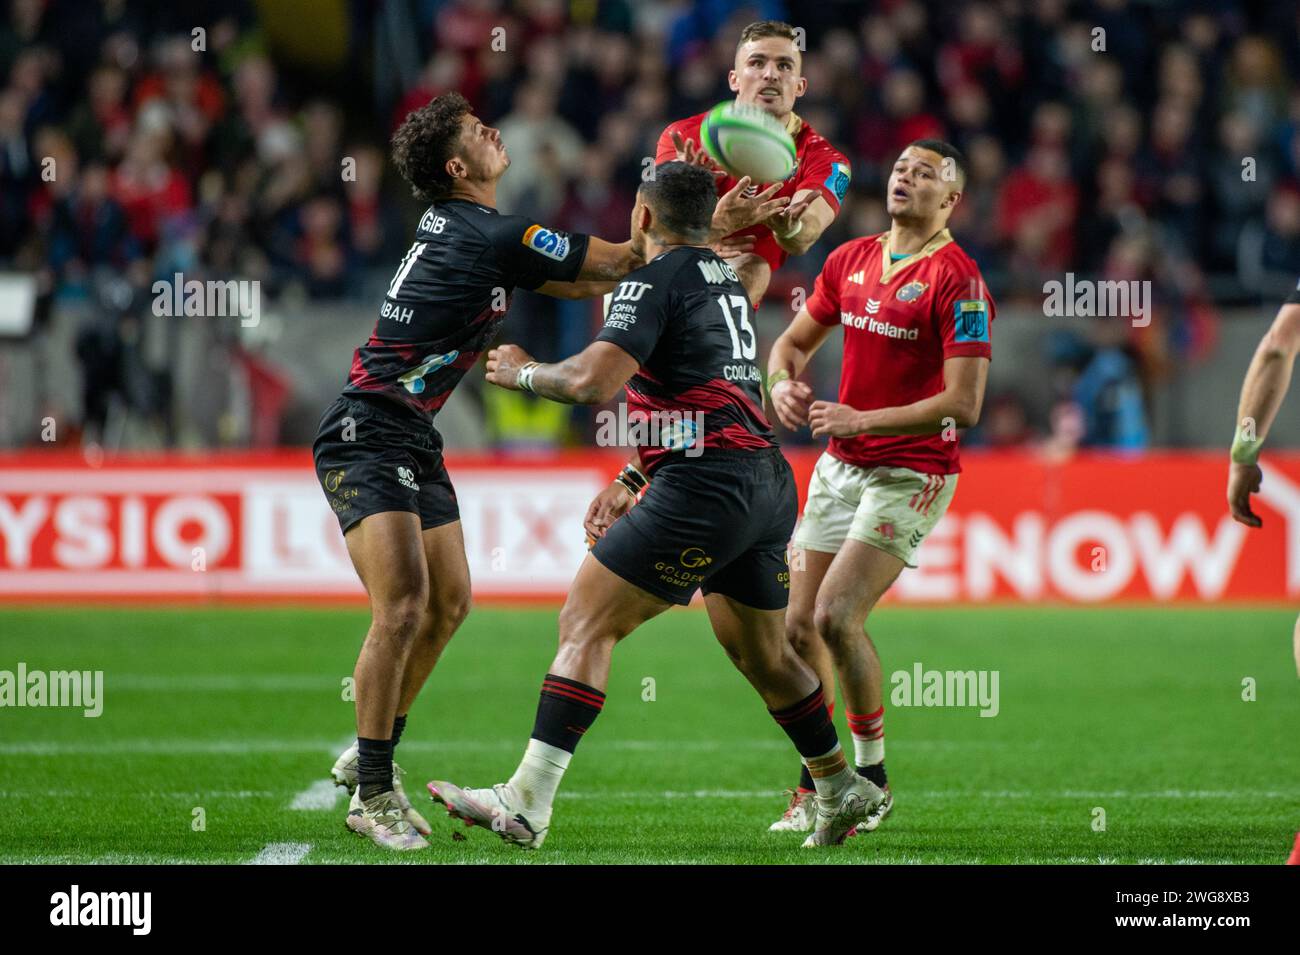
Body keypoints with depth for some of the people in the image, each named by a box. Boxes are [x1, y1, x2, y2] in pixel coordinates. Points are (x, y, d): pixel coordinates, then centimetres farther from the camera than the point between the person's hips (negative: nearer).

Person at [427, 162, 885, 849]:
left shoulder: (654, 282, -7)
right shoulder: (724, 277, 20)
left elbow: (594, 381, -20)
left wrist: (522, 372, -1)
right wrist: (631, 480, 30)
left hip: (705, 485, -9)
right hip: (768, 481, 9)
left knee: (585, 623, -9)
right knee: (763, 655, 24)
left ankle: (526, 804, -16)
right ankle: (842, 792, 35)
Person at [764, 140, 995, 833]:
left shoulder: (956, 280, -13)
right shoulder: (850, 260, 8)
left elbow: (964, 404, -19)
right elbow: (794, 340, 21)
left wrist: (863, 419, -21)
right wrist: (784, 384, -2)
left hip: (910, 475, -7)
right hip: (839, 465, 7)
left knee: (837, 615, -19)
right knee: (799, 625, 4)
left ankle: (873, 779, -4)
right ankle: (815, 785, 18)